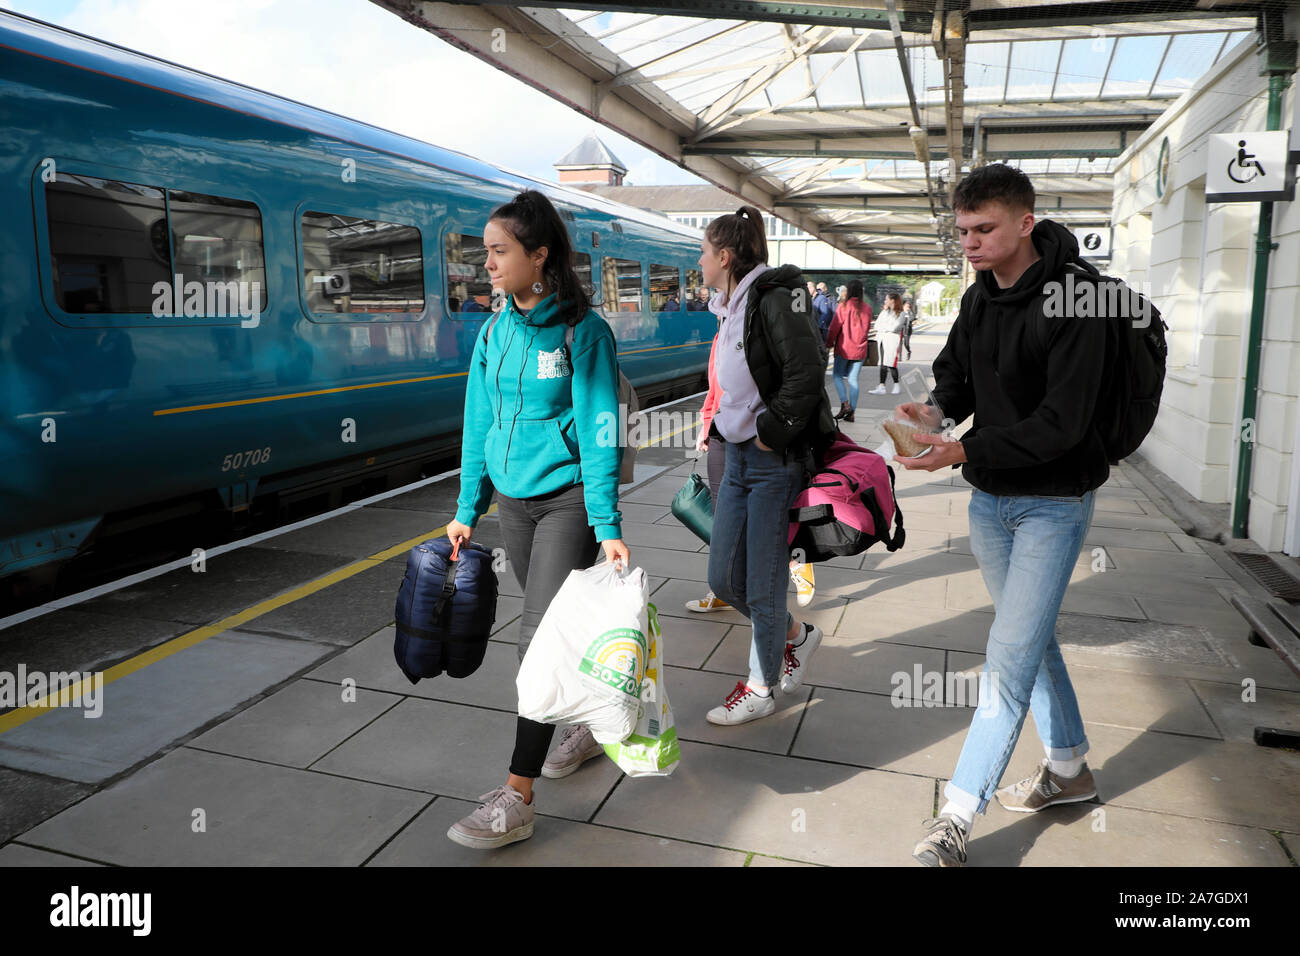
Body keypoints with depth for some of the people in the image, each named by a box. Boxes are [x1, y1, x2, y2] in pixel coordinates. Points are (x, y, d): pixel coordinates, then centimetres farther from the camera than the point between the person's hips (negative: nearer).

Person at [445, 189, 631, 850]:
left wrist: (608, 525, -17)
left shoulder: (583, 331, -12)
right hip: (513, 498, 6)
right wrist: (468, 510, 10)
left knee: (541, 633, -7)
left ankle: (516, 800, 0)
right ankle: (591, 725, 39)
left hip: (567, 498, -6)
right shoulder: (494, 331, 6)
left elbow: (598, 430, -14)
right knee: (553, 623, 16)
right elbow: (479, 425, 10)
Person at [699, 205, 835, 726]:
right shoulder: (732, 306, 14)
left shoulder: (774, 299, -15)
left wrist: (771, 433, -18)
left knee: (762, 585, 2)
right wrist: (725, 427, 13)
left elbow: (807, 375, -24)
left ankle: (761, 688, 22)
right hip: (738, 456, 9)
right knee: (724, 577, 13)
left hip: (775, 462, -9)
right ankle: (796, 636, 36)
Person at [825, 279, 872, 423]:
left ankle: (844, 403, -11)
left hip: (844, 348, -4)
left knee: (838, 376, 9)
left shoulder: (844, 306, -9)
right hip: (860, 349, 4)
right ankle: (851, 413, 5)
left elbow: (835, 326, -7)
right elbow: (867, 329, 13)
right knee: (853, 379, 7)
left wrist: (829, 343, 5)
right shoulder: (867, 308, 3)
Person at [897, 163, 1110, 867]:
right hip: (991, 498, 8)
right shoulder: (979, 298, 4)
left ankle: (958, 817, 1)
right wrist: (938, 409, -9)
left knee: (1010, 657, -7)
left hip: (1054, 502, -7)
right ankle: (1069, 769, 36)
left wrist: (965, 450, -30)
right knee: (1031, 636, 17)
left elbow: (1062, 422, -24)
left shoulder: (1072, 303, -19)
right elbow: (955, 373, 14)